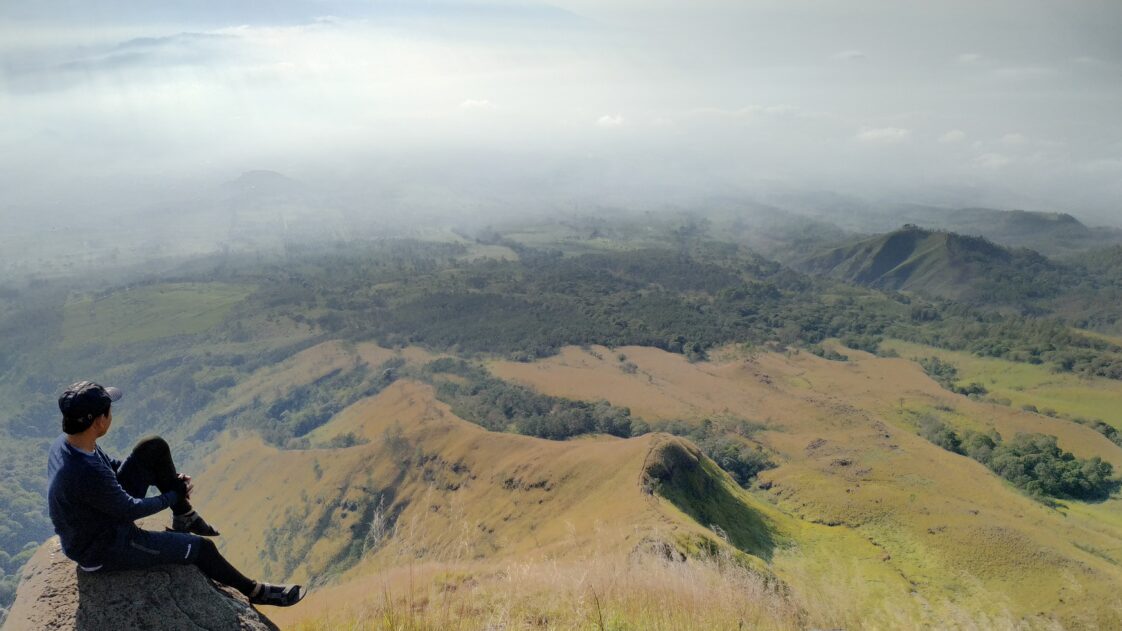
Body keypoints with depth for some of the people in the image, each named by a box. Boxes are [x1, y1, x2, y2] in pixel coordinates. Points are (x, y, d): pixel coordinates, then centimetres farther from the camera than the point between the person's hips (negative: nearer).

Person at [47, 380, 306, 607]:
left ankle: (184, 519, 19)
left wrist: (171, 479, -1)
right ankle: (254, 591, 22)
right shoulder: (87, 473, -40)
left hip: (106, 511, 8)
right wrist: (173, 496, -7)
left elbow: (111, 466, 5)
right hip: (104, 550, -8)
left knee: (155, 448, 0)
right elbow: (130, 509, -25)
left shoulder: (64, 442, -12)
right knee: (201, 547, -2)